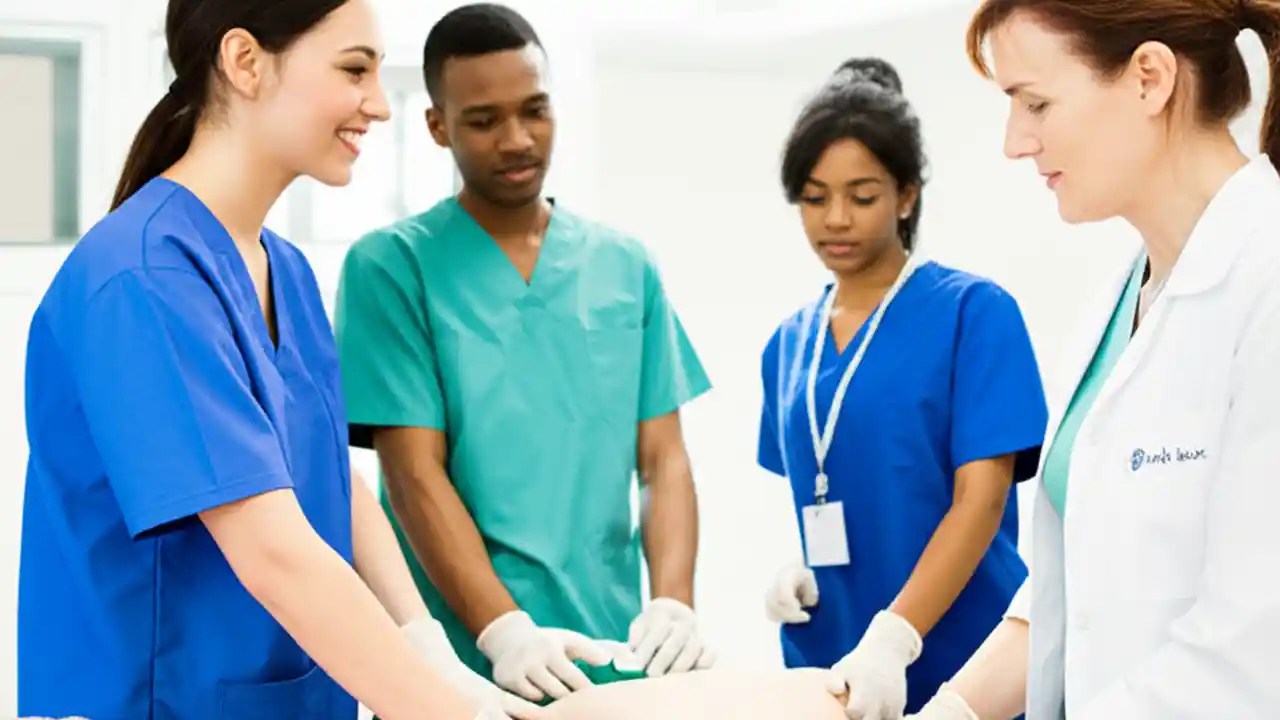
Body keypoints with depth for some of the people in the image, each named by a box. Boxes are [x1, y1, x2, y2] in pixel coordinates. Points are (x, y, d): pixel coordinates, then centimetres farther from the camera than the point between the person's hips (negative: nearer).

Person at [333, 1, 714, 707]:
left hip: (613, 654, 3)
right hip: (463, 658, -3)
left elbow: (664, 458, 4)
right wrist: (504, 631, -22)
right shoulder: (392, 266, -5)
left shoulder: (626, 266, 6)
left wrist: (672, 603, -12)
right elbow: (415, 475, -10)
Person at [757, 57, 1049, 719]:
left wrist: (894, 636, -24)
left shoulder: (973, 311, -7)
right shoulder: (788, 341, 9)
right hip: (825, 663, 5)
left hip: (954, 660, -5)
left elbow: (981, 499, -13)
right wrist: (787, 565, -4)